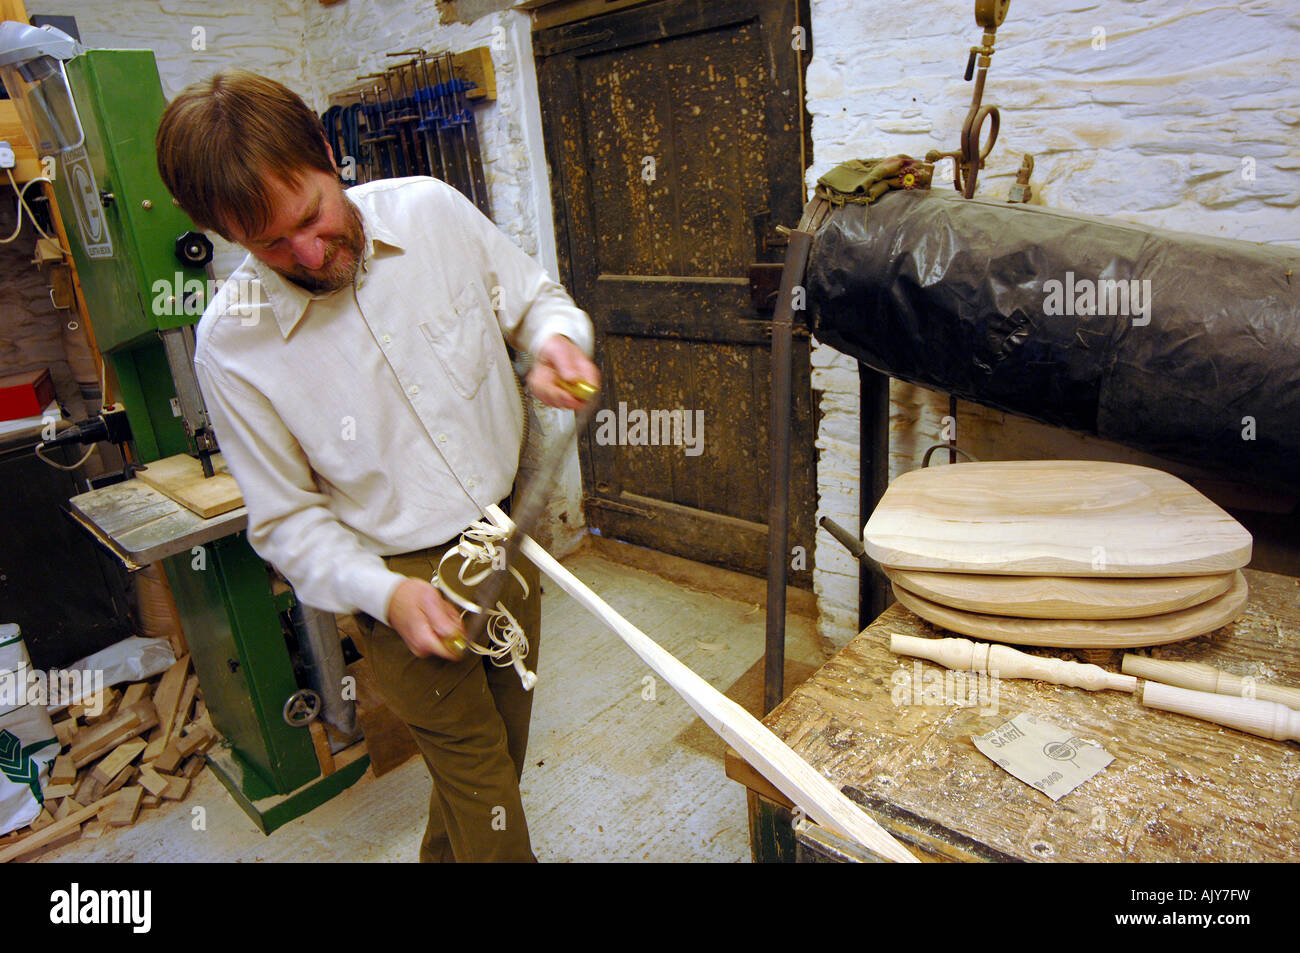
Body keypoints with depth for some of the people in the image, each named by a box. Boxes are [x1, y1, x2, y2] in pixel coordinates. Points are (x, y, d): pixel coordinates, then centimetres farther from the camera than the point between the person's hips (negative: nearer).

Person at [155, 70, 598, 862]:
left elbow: (535, 298, 5)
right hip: (406, 577, -4)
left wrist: (555, 340, -18)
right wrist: (384, 593, -24)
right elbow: (287, 519, -8)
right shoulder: (232, 343, -17)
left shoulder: (432, 211, -11)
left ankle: (449, 851, 54)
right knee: (477, 772, 10)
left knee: (504, 744, 24)